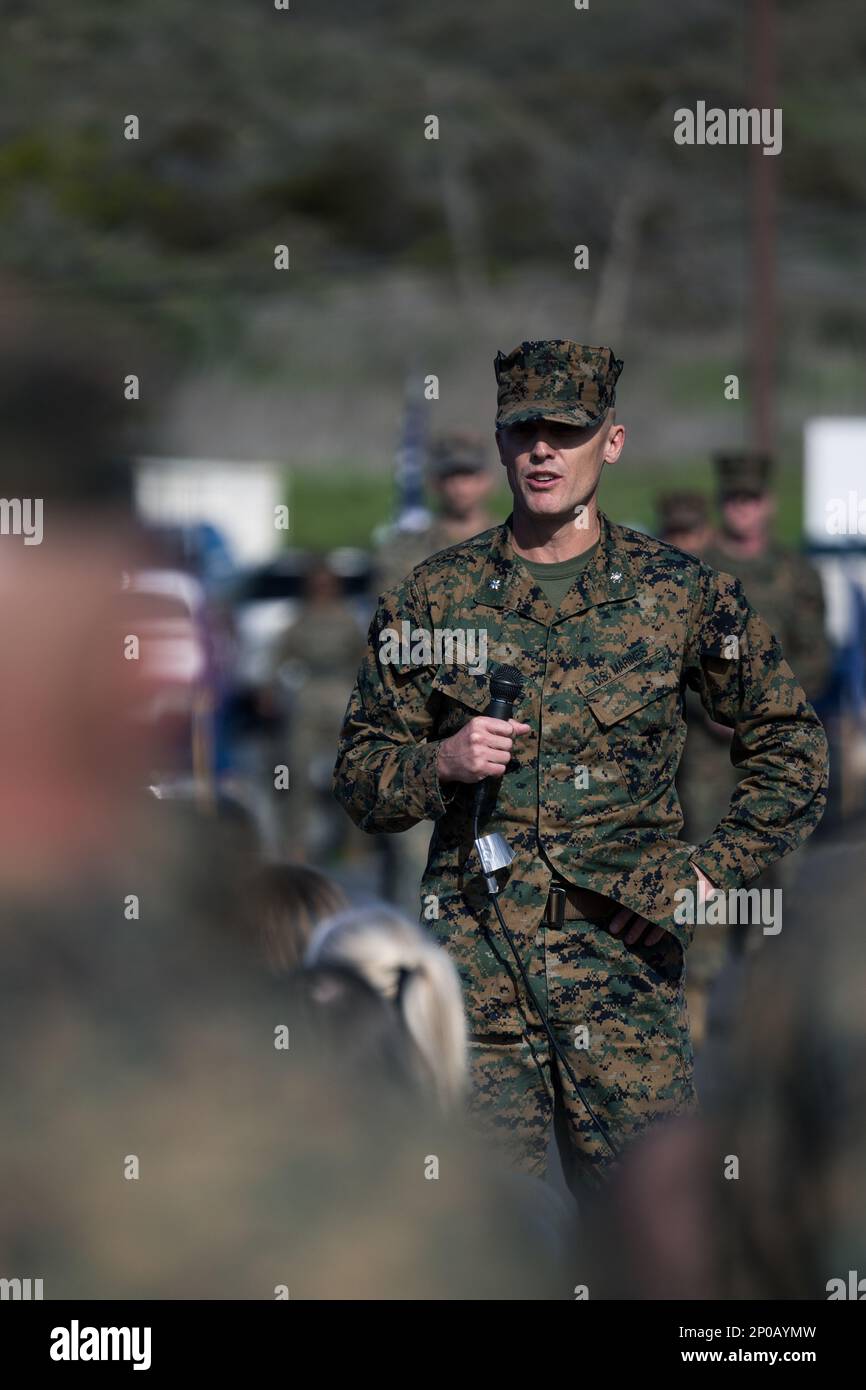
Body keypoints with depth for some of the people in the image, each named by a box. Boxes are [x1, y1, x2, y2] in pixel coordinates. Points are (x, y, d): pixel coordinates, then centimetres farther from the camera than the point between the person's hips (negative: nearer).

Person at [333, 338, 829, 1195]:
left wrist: (709, 873, 4)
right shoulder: (433, 599, 7)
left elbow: (791, 753, 14)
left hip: (623, 959, -1)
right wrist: (440, 763, -9)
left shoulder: (681, 593, 5)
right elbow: (358, 775, 11)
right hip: (476, 955, 1)